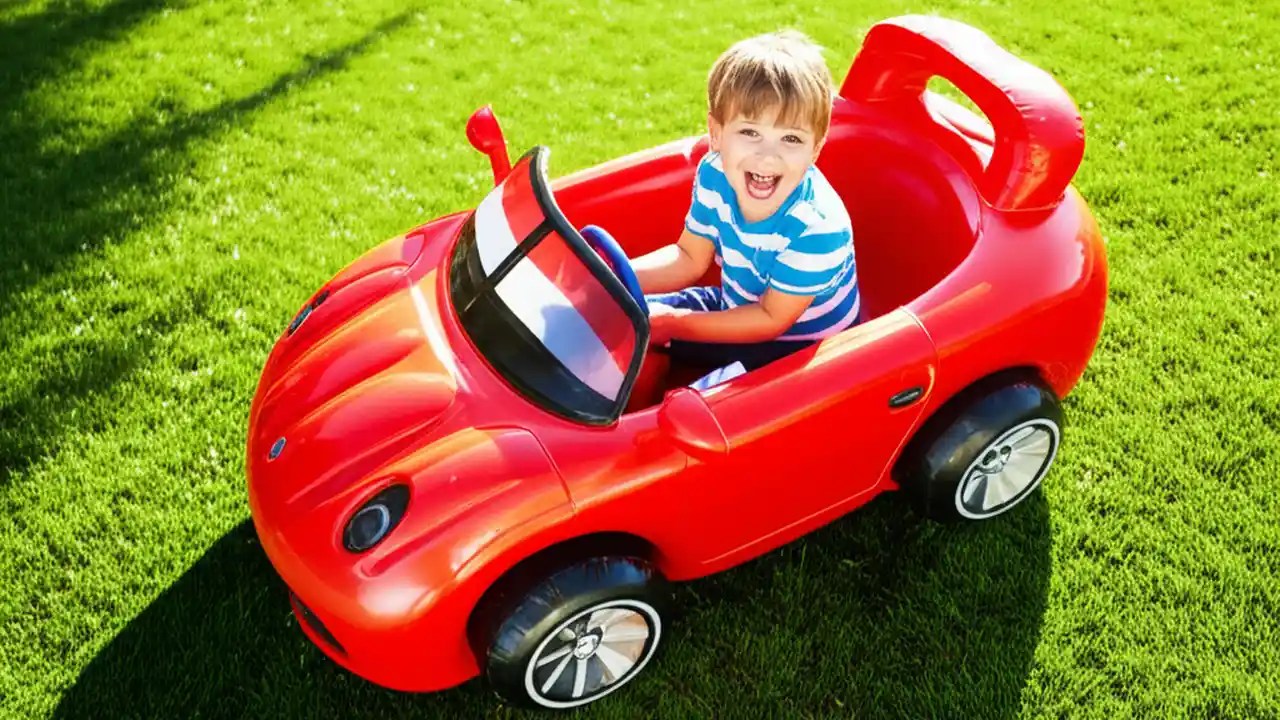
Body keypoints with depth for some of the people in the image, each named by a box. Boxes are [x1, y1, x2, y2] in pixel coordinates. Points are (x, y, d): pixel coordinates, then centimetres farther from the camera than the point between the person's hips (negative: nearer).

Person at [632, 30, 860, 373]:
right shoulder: (715, 174, -18)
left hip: (804, 348, -6)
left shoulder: (817, 228, -35)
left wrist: (674, 323, -27)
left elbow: (771, 320, -23)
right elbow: (688, 260, -4)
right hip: (738, 309, 6)